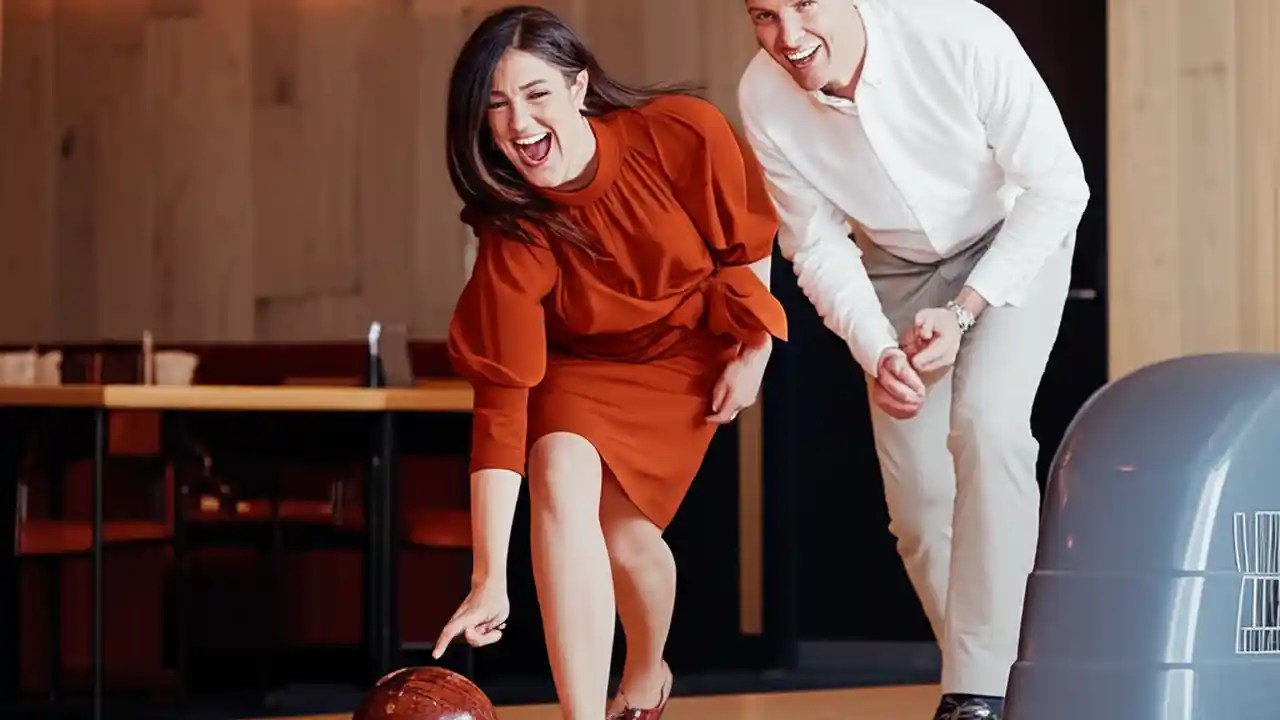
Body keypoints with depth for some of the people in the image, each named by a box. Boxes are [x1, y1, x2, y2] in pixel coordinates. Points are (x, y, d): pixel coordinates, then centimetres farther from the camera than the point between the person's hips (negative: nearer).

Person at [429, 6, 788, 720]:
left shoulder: (685, 133, -29)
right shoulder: (512, 232, -27)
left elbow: (749, 243, -7)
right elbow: (501, 399, -29)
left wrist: (754, 350, -2)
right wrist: (491, 579, -32)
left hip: (691, 352, 0)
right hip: (584, 363, 0)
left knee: (622, 530, -8)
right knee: (560, 478, -27)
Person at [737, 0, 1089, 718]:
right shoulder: (764, 98, -23)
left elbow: (1058, 186, -23)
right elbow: (818, 245, -10)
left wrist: (965, 311, -26)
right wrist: (877, 352, -26)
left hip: (1014, 240, -3)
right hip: (895, 265, 3)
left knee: (986, 422, -26)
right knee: (917, 489, -2)